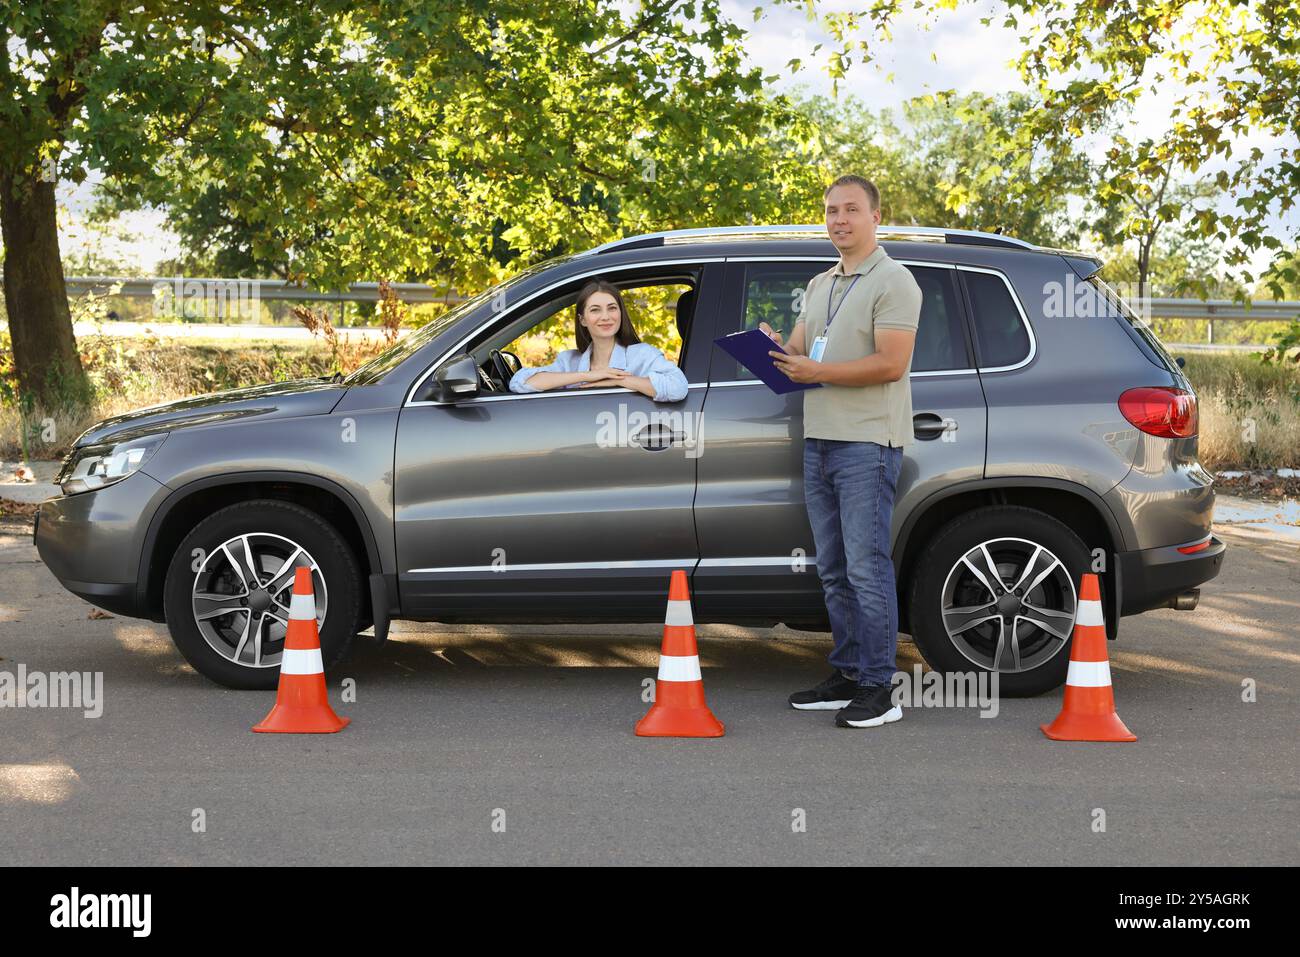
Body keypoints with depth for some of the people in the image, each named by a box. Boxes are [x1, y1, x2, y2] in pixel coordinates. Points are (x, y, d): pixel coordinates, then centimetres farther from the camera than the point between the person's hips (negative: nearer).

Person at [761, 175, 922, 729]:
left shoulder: (893, 282, -7)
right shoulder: (819, 286, 21)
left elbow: (890, 364, -17)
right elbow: (798, 351, 20)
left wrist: (818, 371, -19)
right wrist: (775, 350, -4)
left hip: (868, 442, -9)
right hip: (820, 440, 9)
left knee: (867, 567, -10)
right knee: (834, 571, 11)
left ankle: (878, 690, -6)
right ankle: (846, 677, 19)